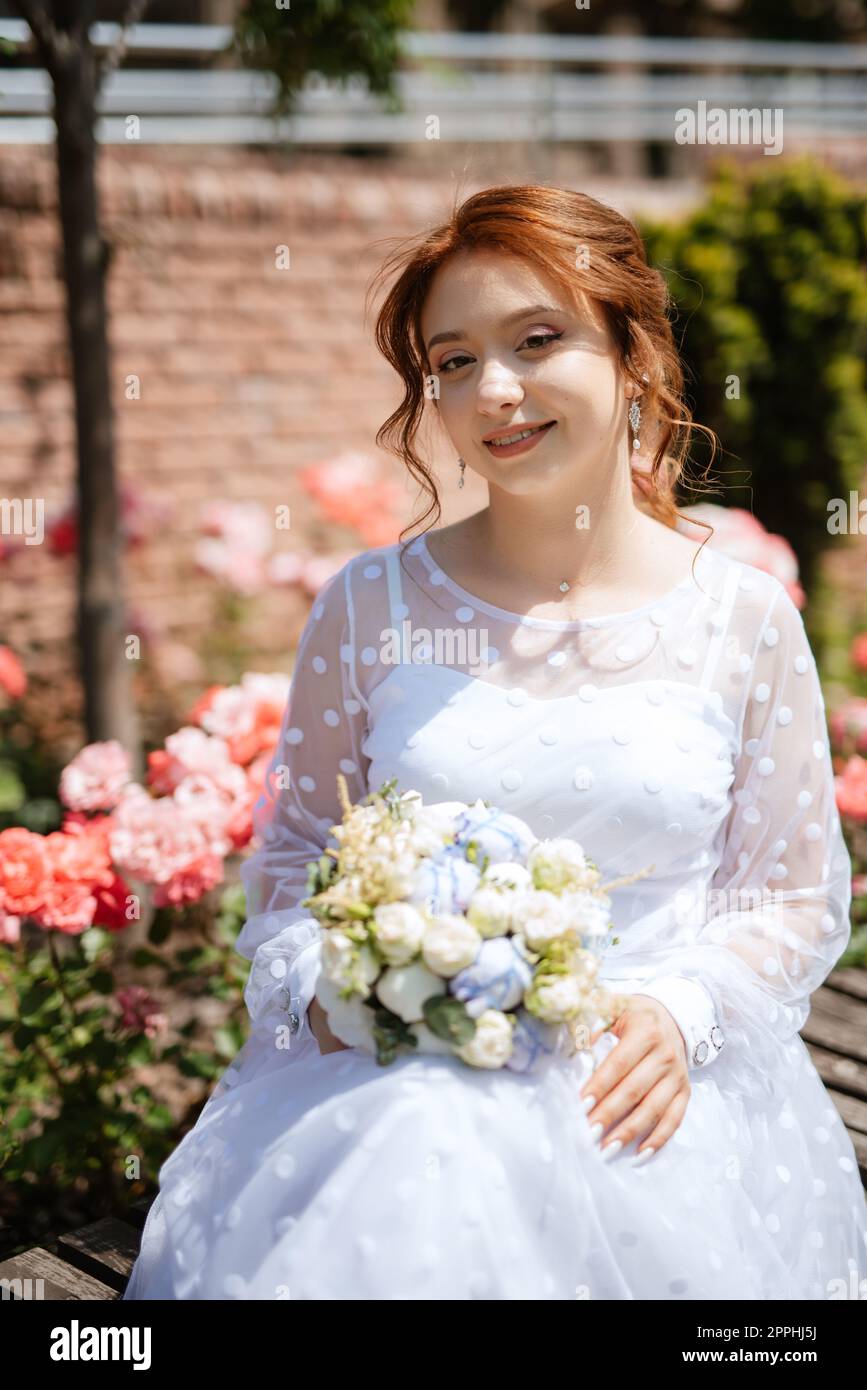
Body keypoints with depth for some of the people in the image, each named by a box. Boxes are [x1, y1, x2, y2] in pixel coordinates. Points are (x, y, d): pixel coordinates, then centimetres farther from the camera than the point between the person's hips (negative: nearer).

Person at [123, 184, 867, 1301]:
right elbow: (290, 852, 11)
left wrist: (683, 1011, -9)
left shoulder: (742, 619, 1)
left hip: (647, 1104, 0)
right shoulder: (370, 607, 3)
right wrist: (320, 986, -8)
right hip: (402, 1084, 1)